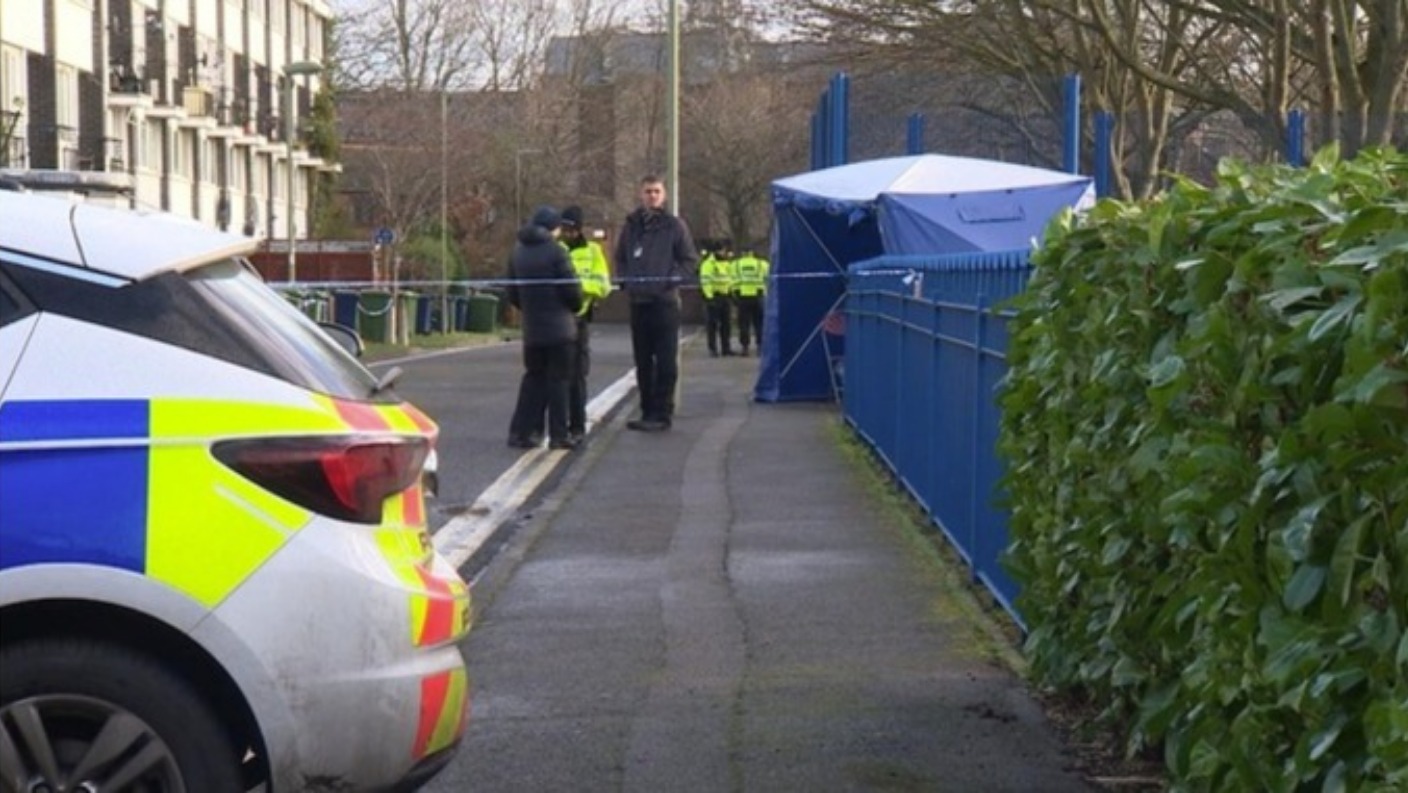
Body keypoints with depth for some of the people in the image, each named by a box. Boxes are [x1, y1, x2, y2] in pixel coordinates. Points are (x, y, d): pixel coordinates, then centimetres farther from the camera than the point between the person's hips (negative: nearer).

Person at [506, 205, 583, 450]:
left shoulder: (518, 252, 8)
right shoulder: (555, 251, -12)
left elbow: (513, 294, 12)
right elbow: (571, 289, -12)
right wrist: (576, 307, 8)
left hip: (531, 329, 5)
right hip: (559, 327, -5)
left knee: (533, 378, 14)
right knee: (558, 379, 0)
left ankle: (520, 431, 7)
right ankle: (558, 435, 0)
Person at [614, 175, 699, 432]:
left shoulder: (674, 226, -1)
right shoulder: (631, 225, 10)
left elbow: (690, 260, 0)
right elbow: (620, 258, 19)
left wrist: (671, 279, -12)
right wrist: (626, 279, 3)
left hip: (665, 302, -5)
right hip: (638, 302, 5)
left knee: (665, 362, -5)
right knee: (643, 361, 10)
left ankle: (662, 413, -2)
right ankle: (648, 412, 17)